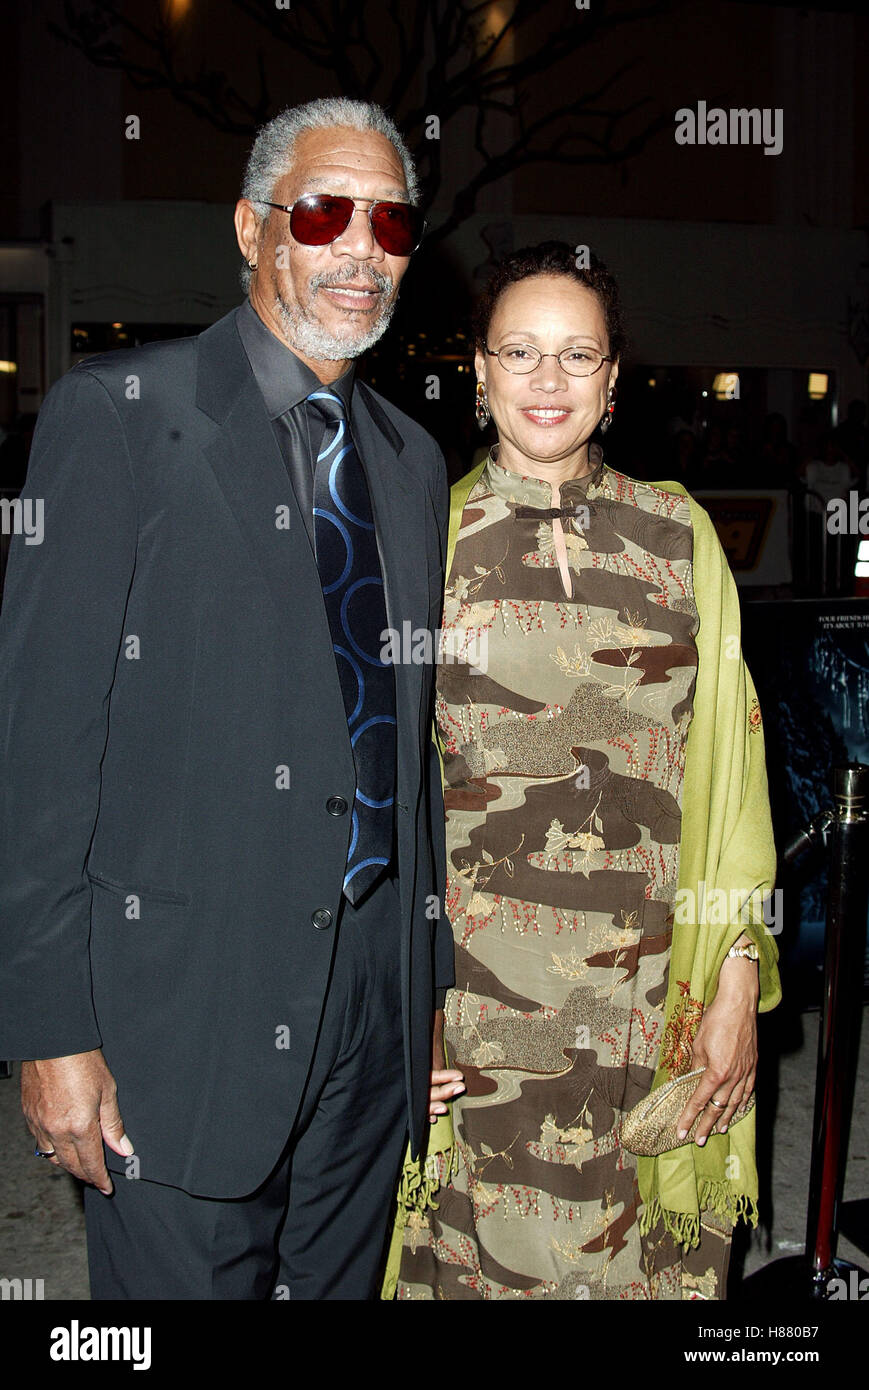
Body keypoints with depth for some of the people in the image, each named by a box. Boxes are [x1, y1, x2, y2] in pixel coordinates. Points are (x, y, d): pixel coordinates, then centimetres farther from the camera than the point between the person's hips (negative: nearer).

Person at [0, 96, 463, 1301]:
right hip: (185, 1007, -5)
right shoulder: (121, 412, -6)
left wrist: (436, 978, 15)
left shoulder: (414, 460, 12)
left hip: (375, 1006, 6)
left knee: (346, 1286, 18)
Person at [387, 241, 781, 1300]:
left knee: (654, 1263, 10)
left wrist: (738, 981, -2)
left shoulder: (679, 536, 4)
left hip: (657, 1010, 1)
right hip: (480, 1004, -1)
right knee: (494, 1255, 7)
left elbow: (727, 774, 4)